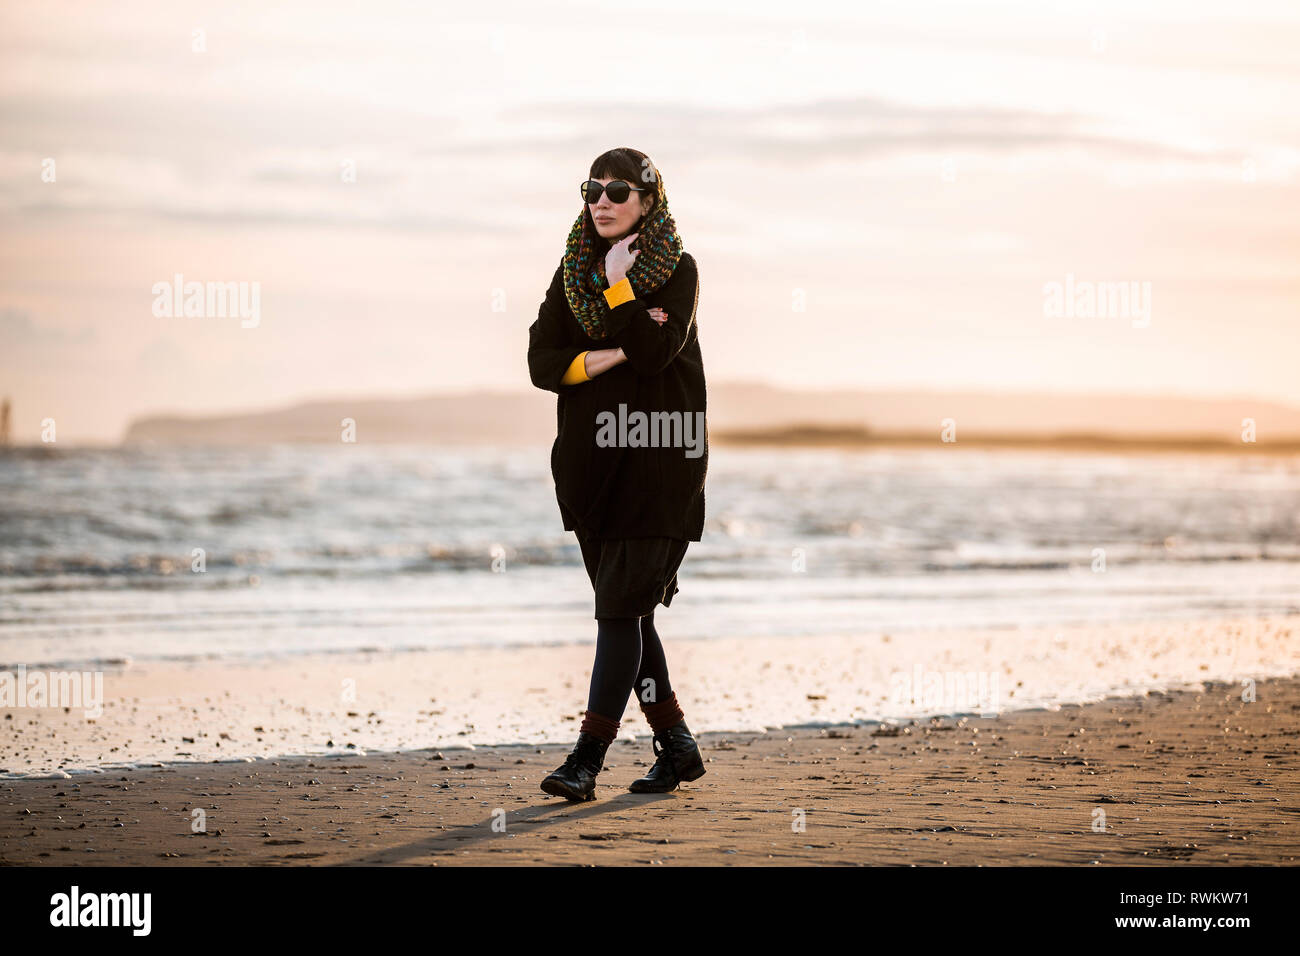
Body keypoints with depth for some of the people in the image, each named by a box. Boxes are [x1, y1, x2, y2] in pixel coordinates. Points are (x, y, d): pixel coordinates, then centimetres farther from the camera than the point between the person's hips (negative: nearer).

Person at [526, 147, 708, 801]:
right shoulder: (573, 272, 10)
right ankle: (676, 747, 20)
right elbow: (541, 361, 0)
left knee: (621, 606, -11)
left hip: (657, 459, -6)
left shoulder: (677, 270, -3)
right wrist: (609, 358, -13)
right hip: (590, 459, 6)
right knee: (624, 611, 9)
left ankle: (588, 758, -14)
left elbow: (656, 349, -18)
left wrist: (618, 283, -14)